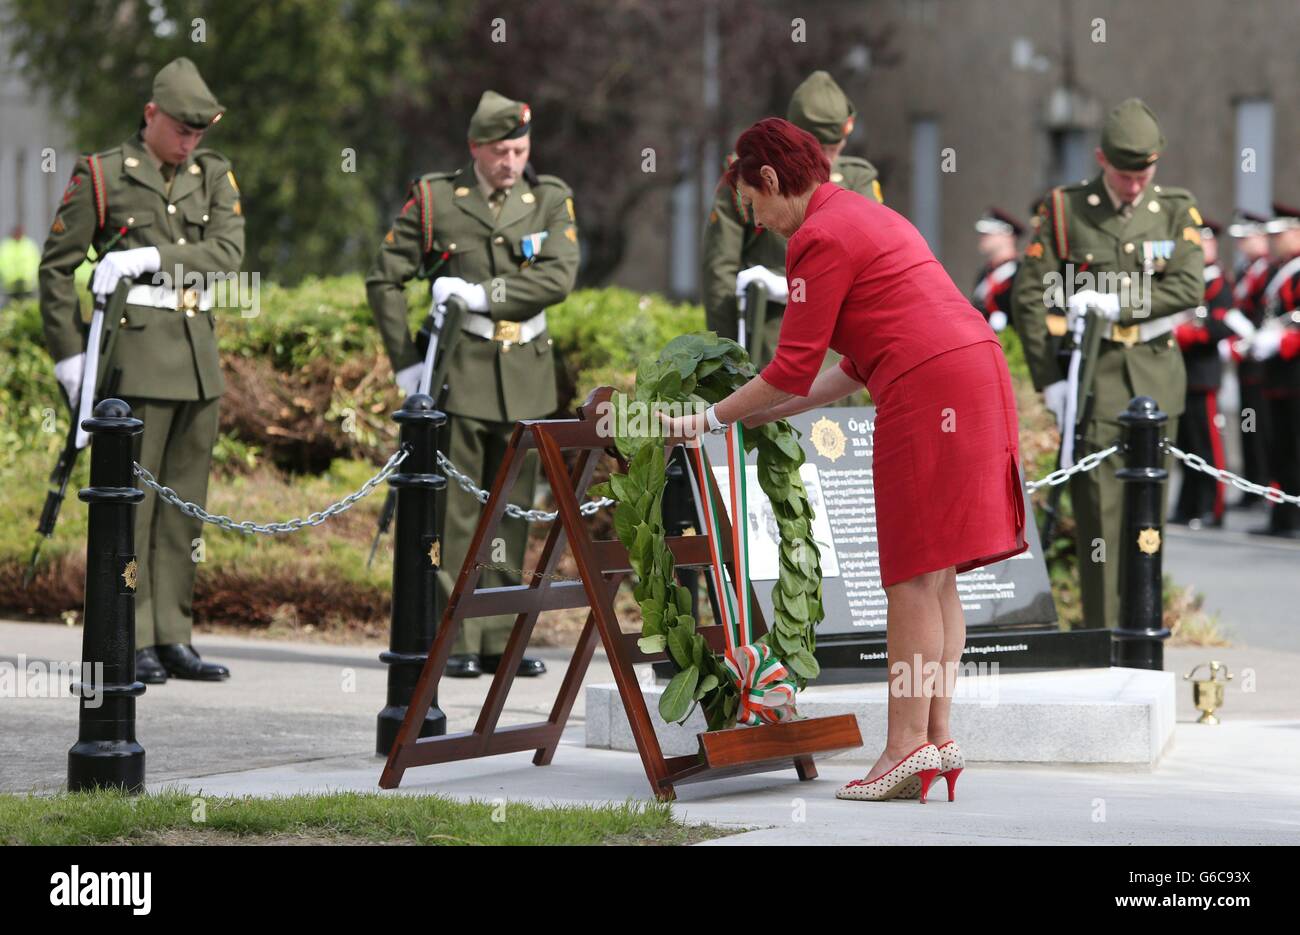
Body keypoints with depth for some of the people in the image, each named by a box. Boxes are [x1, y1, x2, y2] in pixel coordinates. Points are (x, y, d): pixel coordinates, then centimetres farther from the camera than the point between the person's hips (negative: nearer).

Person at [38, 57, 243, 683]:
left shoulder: (213, 174, 10)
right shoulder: (101, 176, -2)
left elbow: (228, 253, -6)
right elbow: (56, 267, 0)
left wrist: (148, 257, -18)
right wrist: (70, 357, -4)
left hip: (199, 354, 5)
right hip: (136, 354, -5)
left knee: (185, 501, 7)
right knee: (132, 500, -6)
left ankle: (173, 639, 13)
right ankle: (130, 645, -4)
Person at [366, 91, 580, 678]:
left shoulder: (550, 199, 6)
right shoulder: (434, 199, 1)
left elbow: (559, 277, -8)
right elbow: (384, 280, 4)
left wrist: (481, 294, -16)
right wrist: (405, 361, -1)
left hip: (525, 372, 3)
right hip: (458, 371, -3)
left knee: (512, 512, 6)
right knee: (455, 513, -5)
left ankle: (499, 639, 12)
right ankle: (454, 643, -2)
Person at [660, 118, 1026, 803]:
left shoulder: (820, 238, -6)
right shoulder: (865, 216, 25)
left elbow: (793, 368, -7)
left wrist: (712, 418, 4)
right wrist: (772, 412, 26)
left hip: (930, 391, -10)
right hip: (977, 372, 10)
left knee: (915, 578, -7)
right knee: (936, 579, 10)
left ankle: (907, 744, -7)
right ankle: (937, 739, 10)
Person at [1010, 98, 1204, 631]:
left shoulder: (1177, 211, 6)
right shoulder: (1064, 211, 0)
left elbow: (1190, 288, -8)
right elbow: (1029, 297, -1)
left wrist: (1115, 304, -16)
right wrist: (1049, 380, -7)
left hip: (1156, 377, 3)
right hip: (1092, 376, -3)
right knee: (1099, 510, -9)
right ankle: (1101, 633, -7)